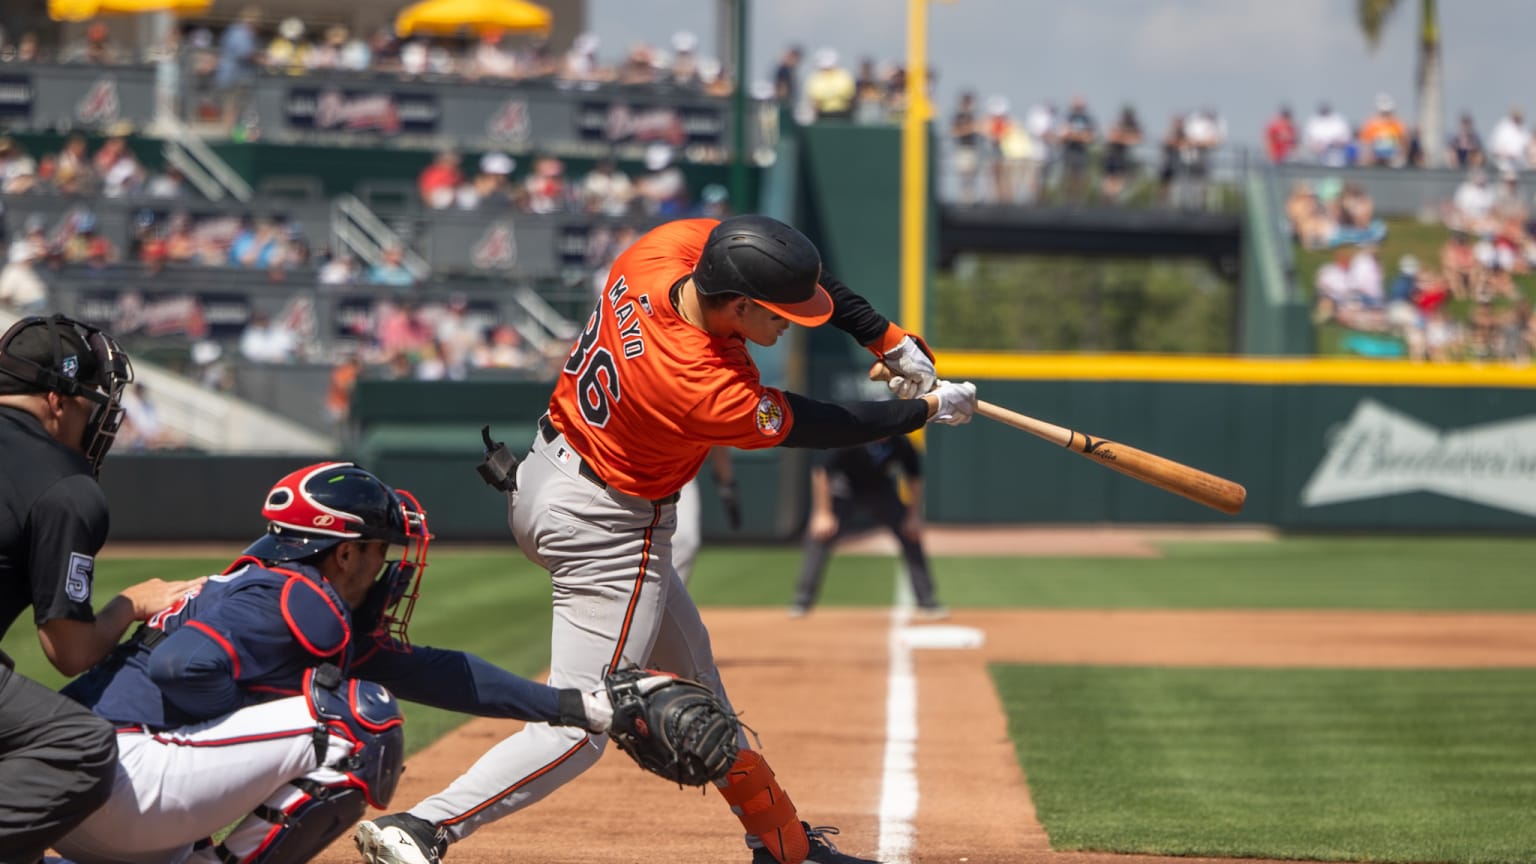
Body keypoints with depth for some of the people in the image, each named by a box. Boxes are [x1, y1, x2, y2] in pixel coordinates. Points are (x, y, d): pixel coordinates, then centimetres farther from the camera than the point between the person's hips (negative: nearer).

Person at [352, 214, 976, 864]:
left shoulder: (663, 249, -16)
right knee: (582, 727, -6)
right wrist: (928, 410, -2)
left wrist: (891, 341, 1)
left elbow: (796, 274, 1)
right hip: (606, 531, -10)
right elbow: (813, 427, -16)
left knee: (693, 673, 21)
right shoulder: (702, 389, -33)